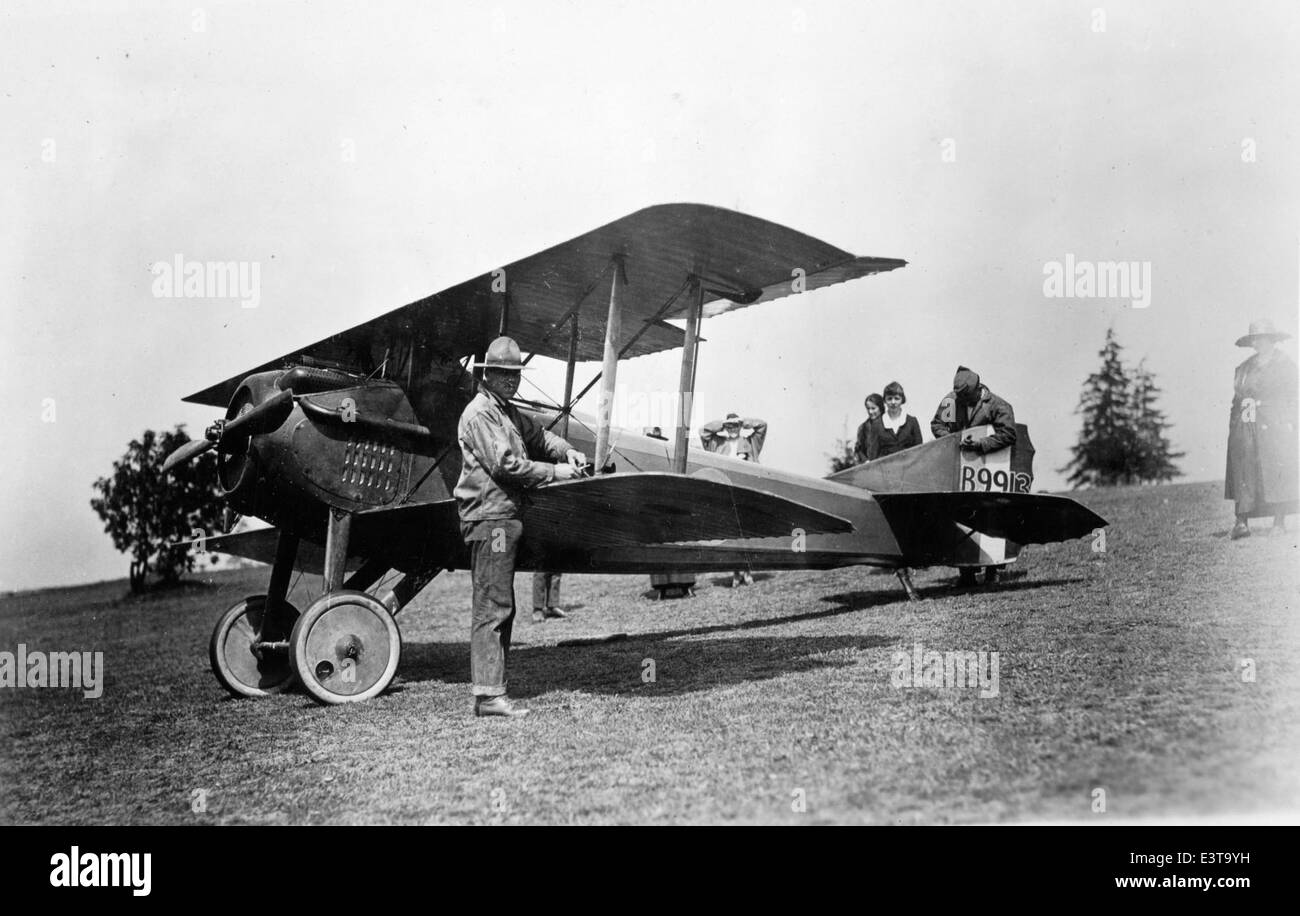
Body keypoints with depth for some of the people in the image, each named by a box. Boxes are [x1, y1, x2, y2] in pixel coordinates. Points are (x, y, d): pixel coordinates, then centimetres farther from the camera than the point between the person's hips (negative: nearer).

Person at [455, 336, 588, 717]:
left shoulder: (507, 412, 20)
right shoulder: (480, 414, -11)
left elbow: (536, 434, 28)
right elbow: (505, 464, -18)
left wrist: (566, 451, 8)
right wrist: (553, 472, -12)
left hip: (505, 517, 10)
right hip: (490, 517, -10)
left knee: (502, 607, 12)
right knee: (492, 607, -11)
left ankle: (491, 687, 17)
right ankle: (488, 694, -10)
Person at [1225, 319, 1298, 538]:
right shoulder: (1244, 368, 18)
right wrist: (1234, 424, 6)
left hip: (1274, 429, -3)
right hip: (1245, 428, 3)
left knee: (1277, 475, -4)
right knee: (1243, 474, -7)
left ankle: (1279, 522, 3)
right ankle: (1242, 522, -12)